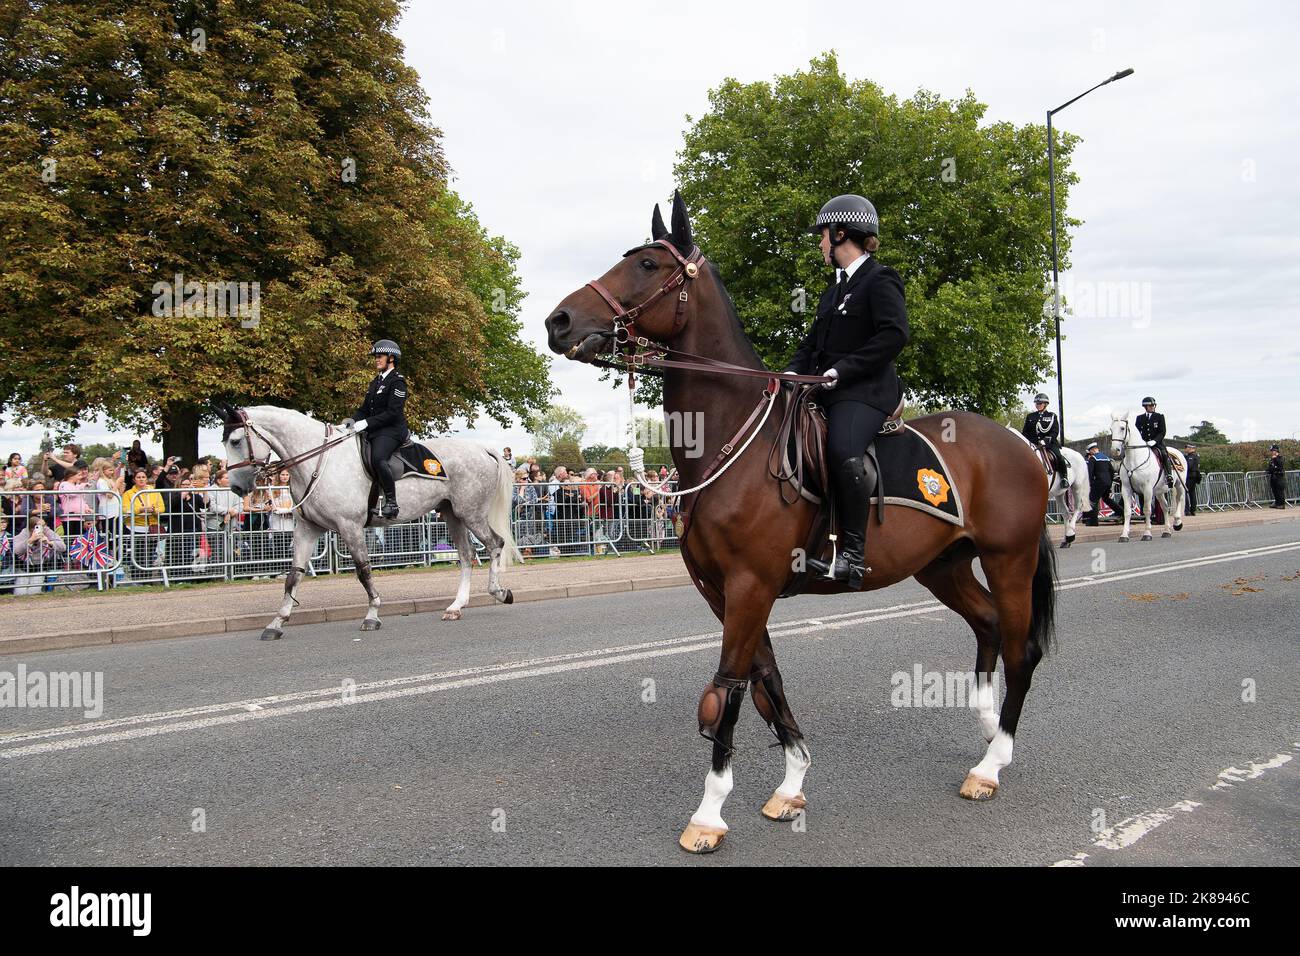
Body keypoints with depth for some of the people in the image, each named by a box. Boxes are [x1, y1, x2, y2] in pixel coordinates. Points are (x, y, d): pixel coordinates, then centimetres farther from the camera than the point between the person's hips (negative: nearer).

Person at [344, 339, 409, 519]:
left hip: (391, 430, -10)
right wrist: (353, 420, -1)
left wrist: (365, 423, -21)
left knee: (377, 458, -34)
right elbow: (365, 408, 21)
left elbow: (392, 412, -16)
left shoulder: (397, 381, -7)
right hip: (374, 430, 10)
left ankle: (391, 502, -29)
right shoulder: (376, 381, 21)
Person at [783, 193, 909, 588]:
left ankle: (853, 553, -30)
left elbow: (894, 334, -17)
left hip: (864, 391, -10)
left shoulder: (880, 280, -4)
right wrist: (794, 370, 3)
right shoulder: (837, 286, 23)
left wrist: (843, 369, -20)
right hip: (828, 393, 10)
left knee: (842, 453, -34)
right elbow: (814, 339, 22)